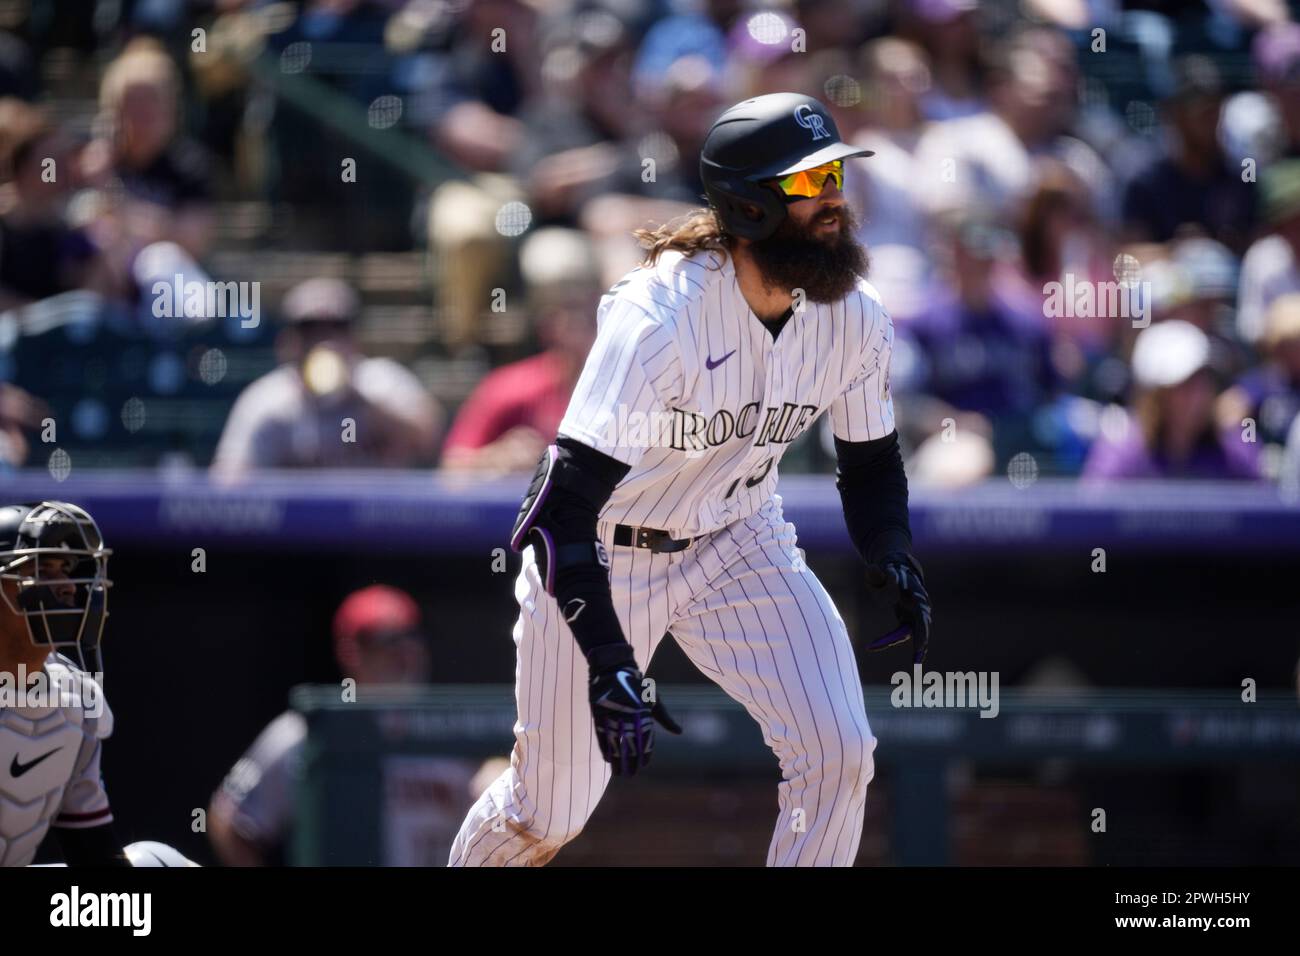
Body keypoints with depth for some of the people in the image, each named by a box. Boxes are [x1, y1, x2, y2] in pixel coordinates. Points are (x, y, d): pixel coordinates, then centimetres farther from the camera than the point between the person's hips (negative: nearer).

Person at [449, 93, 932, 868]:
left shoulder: (855, 320, -13)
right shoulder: (660, 317, -32)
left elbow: (870, 458, 8)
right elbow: (565, 504, -35)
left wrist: (893, 559, -10)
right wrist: (608, 664, -43)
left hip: (738, 544, 5)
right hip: (602, 553, -5)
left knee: (839, 750, -16)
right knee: (550, 812, 6)